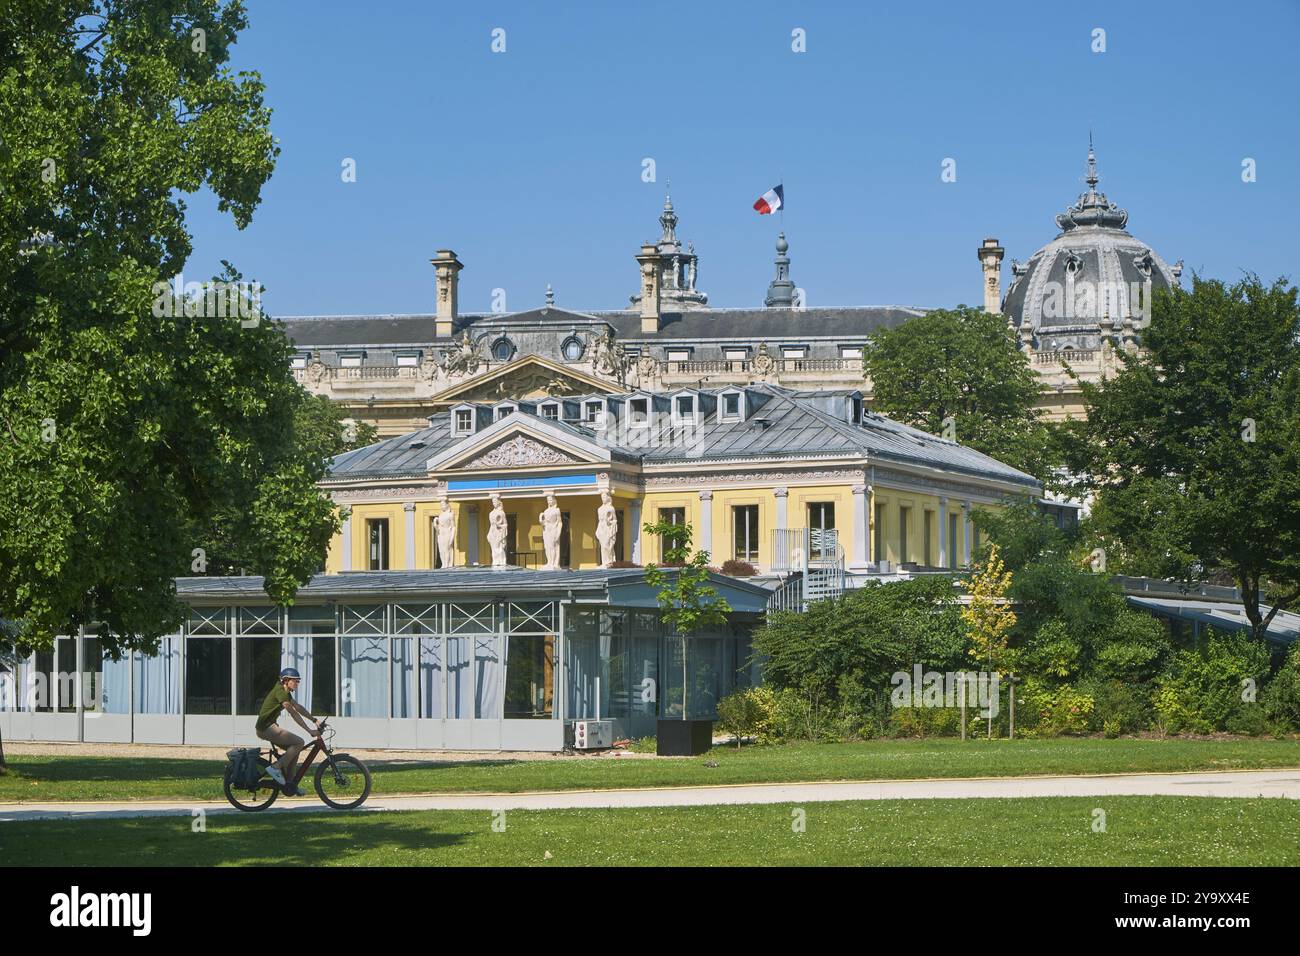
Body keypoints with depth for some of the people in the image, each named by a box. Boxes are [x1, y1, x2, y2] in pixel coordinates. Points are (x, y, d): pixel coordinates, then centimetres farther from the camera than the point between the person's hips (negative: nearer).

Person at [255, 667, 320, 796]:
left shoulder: (285, 692, 15)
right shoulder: (280, 692, -17)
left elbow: (299, 708, 20)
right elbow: (293, 713, -22)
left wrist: (315, 720, 12)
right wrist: (310, 731, -23)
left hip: (270, 727, 10)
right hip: (266, 728, -10)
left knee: (294, 749, 13)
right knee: (299, 742, -15)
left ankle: (289, 784, 15)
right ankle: (276, 768, -11)